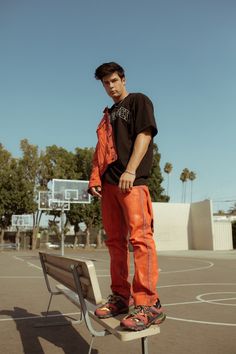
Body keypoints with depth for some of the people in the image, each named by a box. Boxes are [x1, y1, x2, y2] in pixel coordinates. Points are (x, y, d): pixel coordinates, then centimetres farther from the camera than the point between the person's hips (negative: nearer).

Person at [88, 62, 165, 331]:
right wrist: (95, 177, 8)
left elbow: (144, 134, -6)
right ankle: (121, 296, 15)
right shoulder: (108, 115, 28)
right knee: (115, 240, 7)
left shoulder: (138, 101, 9)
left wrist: (130, 171, -17)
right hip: (109, 182, 8)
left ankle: (148, 304, -11)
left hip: (132, 180, -7)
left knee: (139, 236, -14)